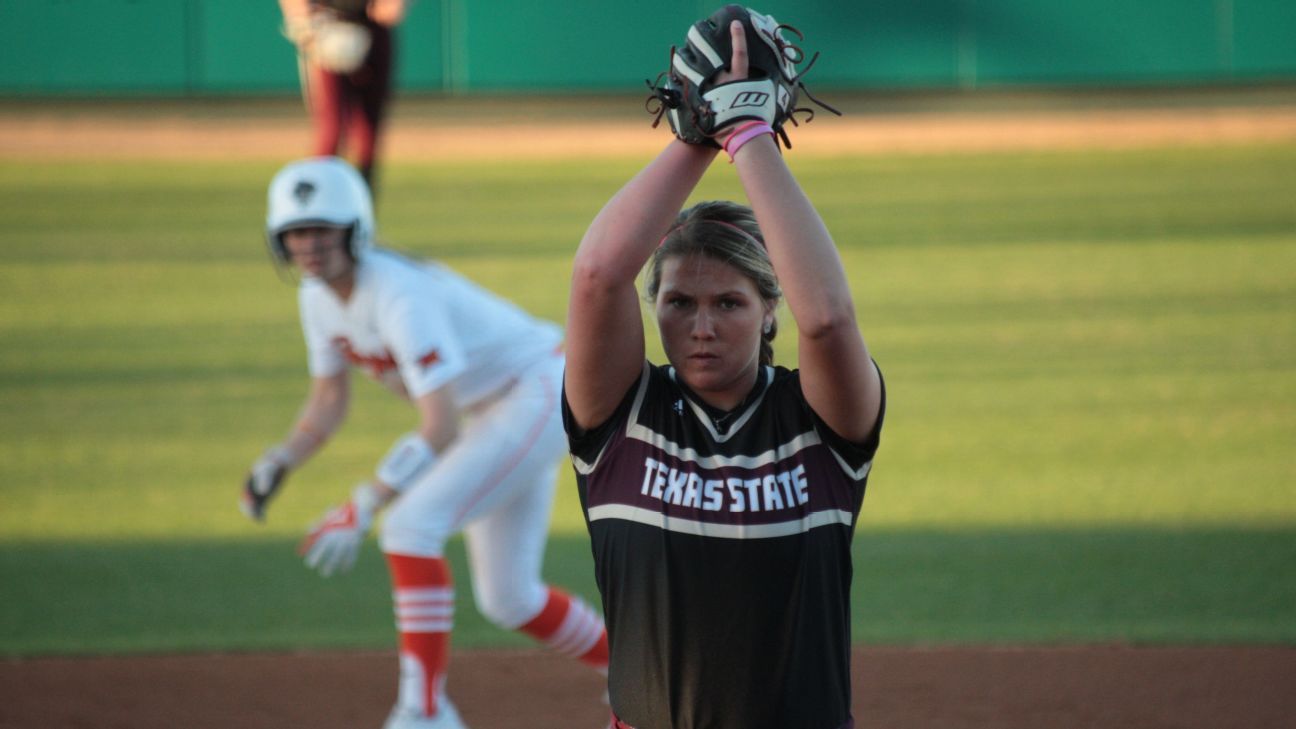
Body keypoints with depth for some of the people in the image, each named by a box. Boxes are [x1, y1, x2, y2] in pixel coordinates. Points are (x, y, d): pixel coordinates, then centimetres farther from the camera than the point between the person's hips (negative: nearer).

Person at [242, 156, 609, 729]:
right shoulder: (318, 296, -4)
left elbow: (442, 430, -34)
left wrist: (362, 508, -37)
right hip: (486, 416, 9)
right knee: (507, 602, 11)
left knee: (411, 527, -25)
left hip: (538, 396, -9)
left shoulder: (399, 296, -31)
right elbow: (328, 403, 9)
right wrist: (279, 462, -9)